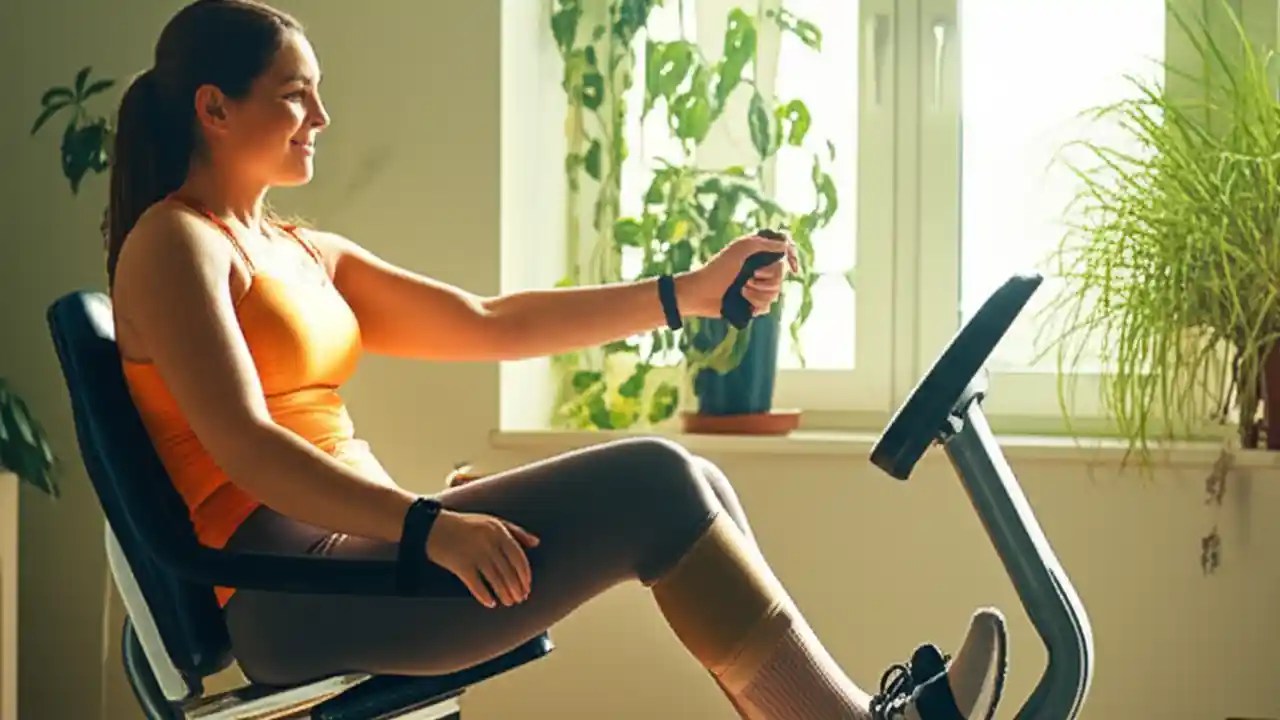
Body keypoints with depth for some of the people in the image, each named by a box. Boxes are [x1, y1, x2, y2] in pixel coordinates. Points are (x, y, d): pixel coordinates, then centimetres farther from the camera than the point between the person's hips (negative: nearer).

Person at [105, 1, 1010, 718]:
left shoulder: (305, 253, 20)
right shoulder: (172, 244, -5)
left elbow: (486, 325, 15)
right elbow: (242, 445, -19)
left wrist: (686, 294, 9)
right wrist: (428, 524, -30)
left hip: (356, 548, 9)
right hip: (294, 597, -9)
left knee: (688, 484, -3)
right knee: (652, 484, -18)